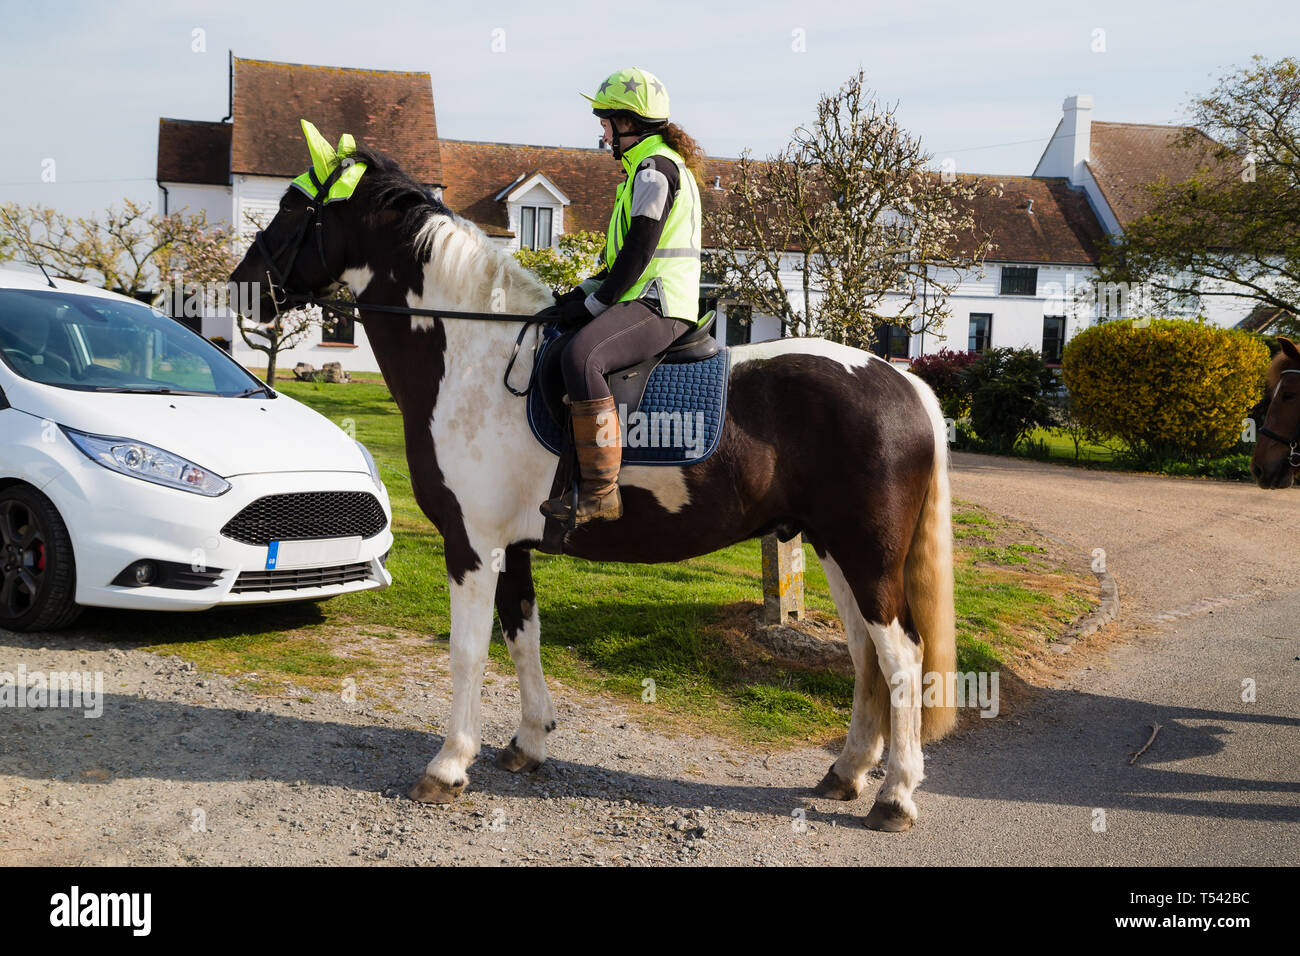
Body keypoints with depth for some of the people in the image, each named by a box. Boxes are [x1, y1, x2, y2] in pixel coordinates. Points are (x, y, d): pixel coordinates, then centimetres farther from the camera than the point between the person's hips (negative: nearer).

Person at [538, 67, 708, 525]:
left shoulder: (655, 168, -10)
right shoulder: (648, 168, 24)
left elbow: (639, 252, -18)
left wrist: (594, 303, -11)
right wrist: (582, 294, 14)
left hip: (658, 306, -12)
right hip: (650, 302, 12)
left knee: (580, 357, -34)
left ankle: (600, 492, -33)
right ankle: (569, 467, 27)